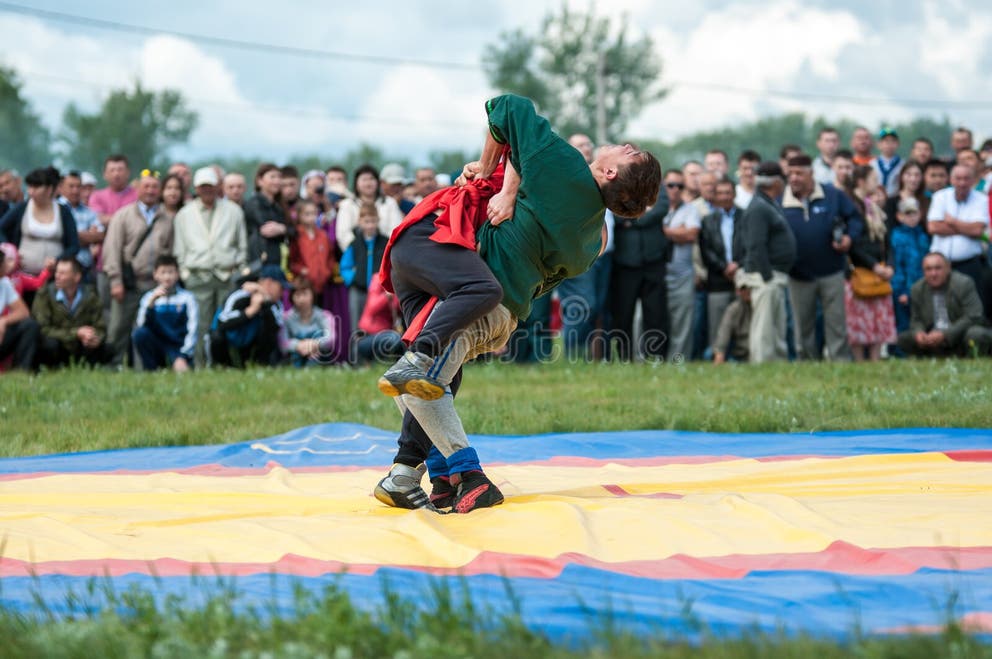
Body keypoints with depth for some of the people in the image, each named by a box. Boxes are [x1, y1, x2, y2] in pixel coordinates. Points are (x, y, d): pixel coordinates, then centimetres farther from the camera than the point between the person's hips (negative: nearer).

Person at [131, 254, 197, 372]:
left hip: (178, 349, -3)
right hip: (157, 347, 3)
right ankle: (150, 370, -11)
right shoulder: (149, 297, 4)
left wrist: (183, 357, -18)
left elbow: (192, 331, -6)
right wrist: (152, 301, -21)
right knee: (139, 333, -27)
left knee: (182, 370, -34)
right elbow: (141, 325, -11)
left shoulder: (187, 298, -1)